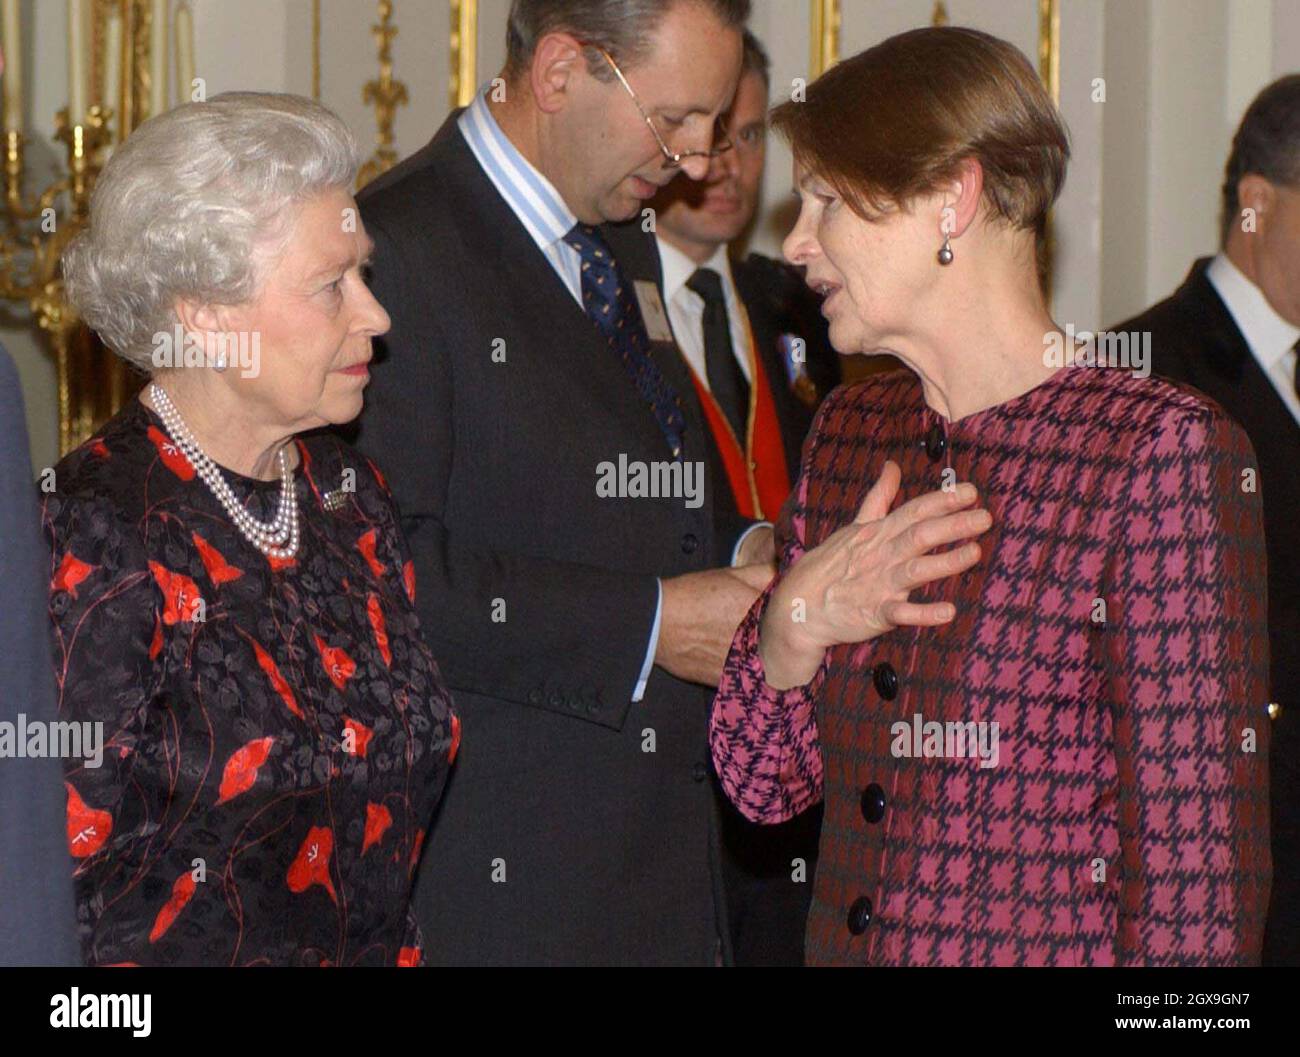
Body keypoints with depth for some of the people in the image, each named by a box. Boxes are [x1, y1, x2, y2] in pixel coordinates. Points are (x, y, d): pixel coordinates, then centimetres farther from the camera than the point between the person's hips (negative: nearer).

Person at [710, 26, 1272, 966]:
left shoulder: (1165, 448, -15)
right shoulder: (852, 431, 5)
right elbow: (763, 784, 5)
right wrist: (796, 623, -11)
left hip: (1054, 941, -5)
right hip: (843, 939, 6)